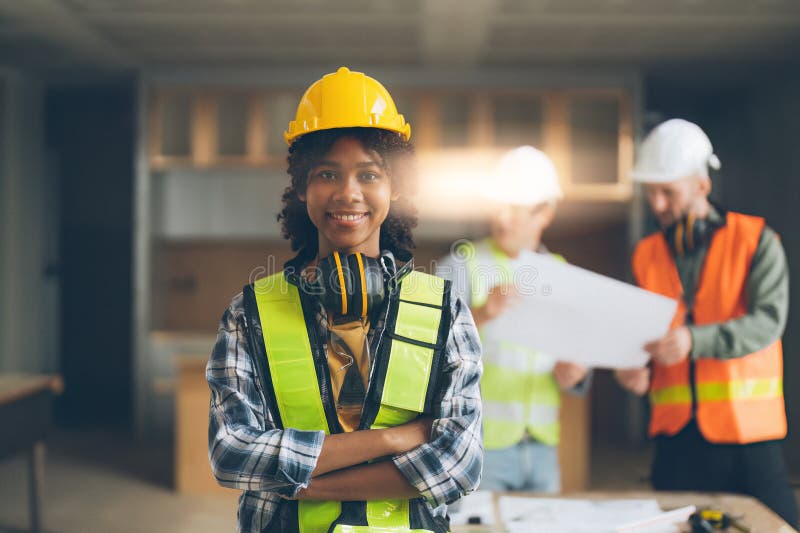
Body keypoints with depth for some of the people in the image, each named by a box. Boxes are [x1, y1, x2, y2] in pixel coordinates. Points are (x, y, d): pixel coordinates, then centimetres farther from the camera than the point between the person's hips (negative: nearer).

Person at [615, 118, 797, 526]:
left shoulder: (755, 240, 0)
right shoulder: (646, 255, 12)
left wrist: (694, 340, -27)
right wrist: (636, 371, -6)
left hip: (747, 430, -3)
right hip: (676, 433, 3)